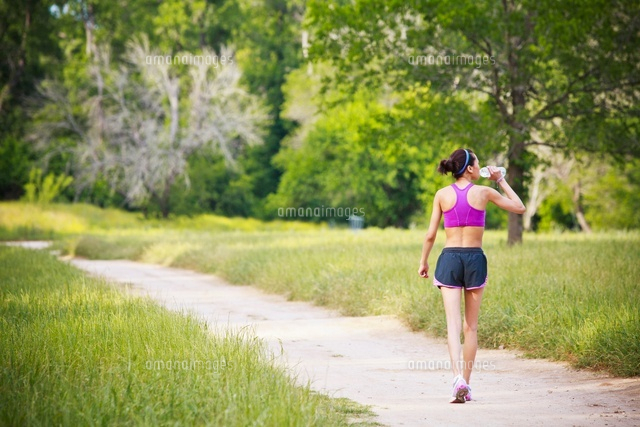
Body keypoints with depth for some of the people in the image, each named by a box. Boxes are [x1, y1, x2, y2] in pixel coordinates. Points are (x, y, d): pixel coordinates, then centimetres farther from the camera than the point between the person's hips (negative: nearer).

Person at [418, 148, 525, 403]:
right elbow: (520, 208, 11)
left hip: (449, 258, 1)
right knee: (471, 326, 9)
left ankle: (458, 376, -26)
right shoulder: (484, 193, -2)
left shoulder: (442, 195, 1)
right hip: (475, 258, 0)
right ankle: (466, 386, 12)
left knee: (453, 323, -6)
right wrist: (501, 181, 16)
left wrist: (423, 261, 15)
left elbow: (430, 235, 2)